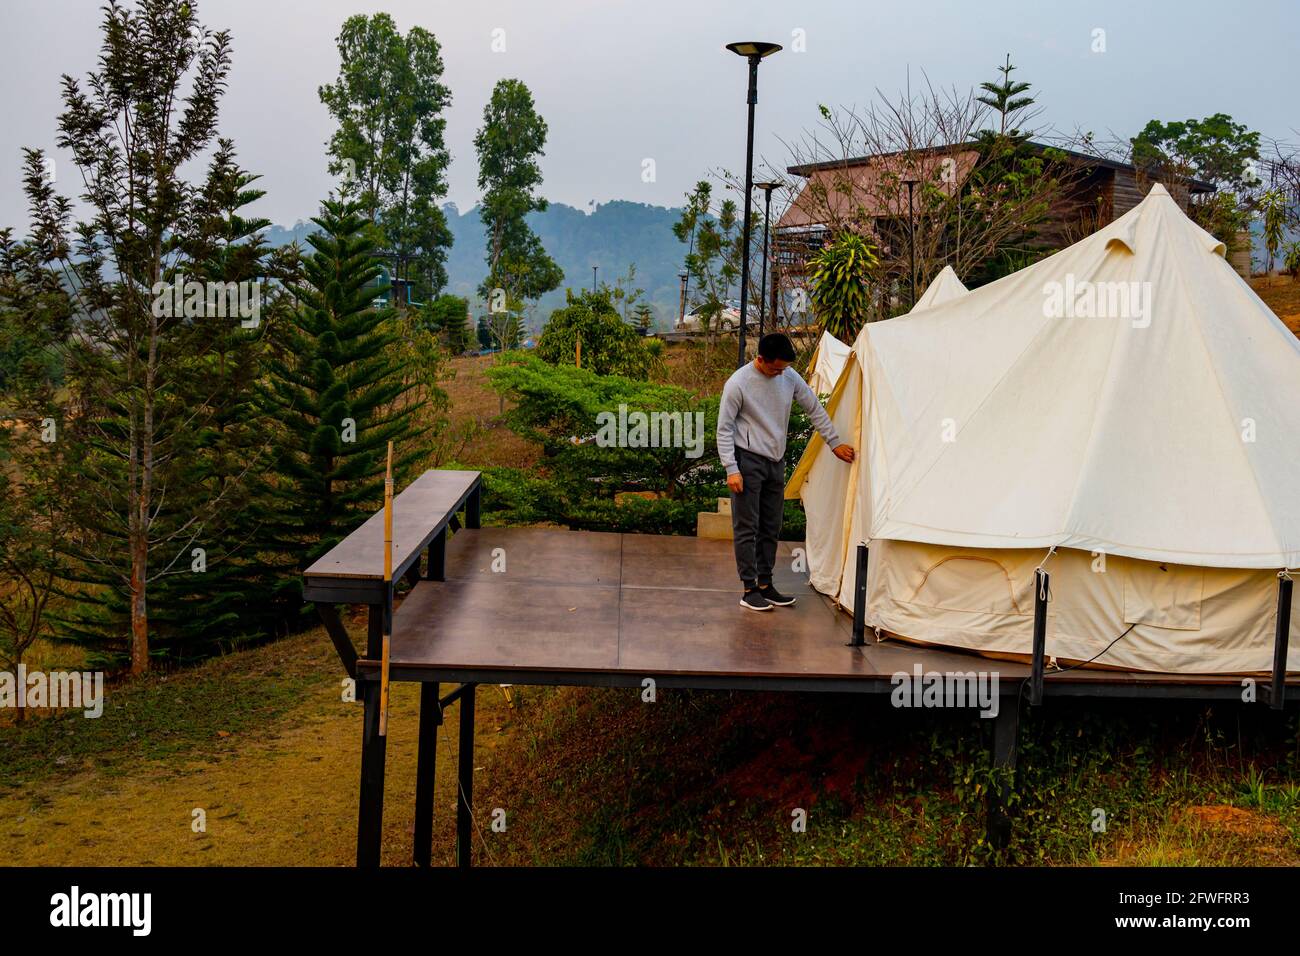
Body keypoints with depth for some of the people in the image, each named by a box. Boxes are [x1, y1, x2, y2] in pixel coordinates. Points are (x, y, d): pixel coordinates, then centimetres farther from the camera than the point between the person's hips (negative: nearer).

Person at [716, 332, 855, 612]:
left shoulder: (790, 377, 1)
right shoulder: (738, 384, -14)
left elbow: (815, 410, 12)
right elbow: (724, 428, -10)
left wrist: (835, 443, 11)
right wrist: (731, 469, -15)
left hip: (776, 461, 6)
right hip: (748, 460, -6)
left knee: (771, 527, 10)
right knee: (747, 527, -4)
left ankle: (765, 585, 19)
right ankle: (749, 589, 0)